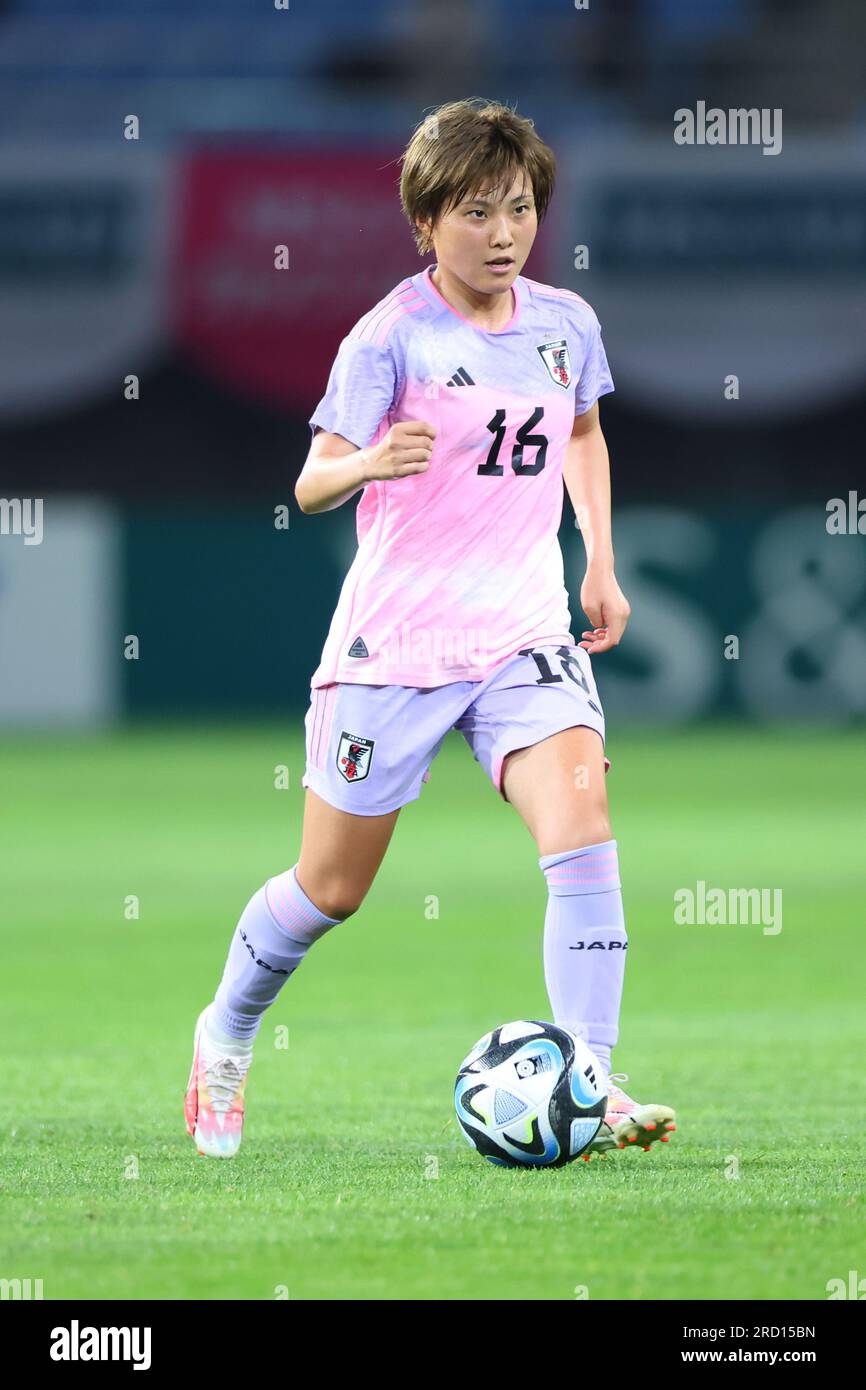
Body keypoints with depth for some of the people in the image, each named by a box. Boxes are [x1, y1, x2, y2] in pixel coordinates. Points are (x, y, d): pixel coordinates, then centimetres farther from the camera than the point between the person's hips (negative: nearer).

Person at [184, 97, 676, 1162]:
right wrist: (368, 465, -38)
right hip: (396, 643, -3)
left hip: (525, 636, 3)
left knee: (582, 827, -21)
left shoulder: (565, 324, 4)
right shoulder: (391, 337, -12)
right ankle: (227, 1033, 37)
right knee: (332, 888, 9)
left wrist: (601, 561, 16)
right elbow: (311, 485, -16)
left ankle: (588, 1087, -22)